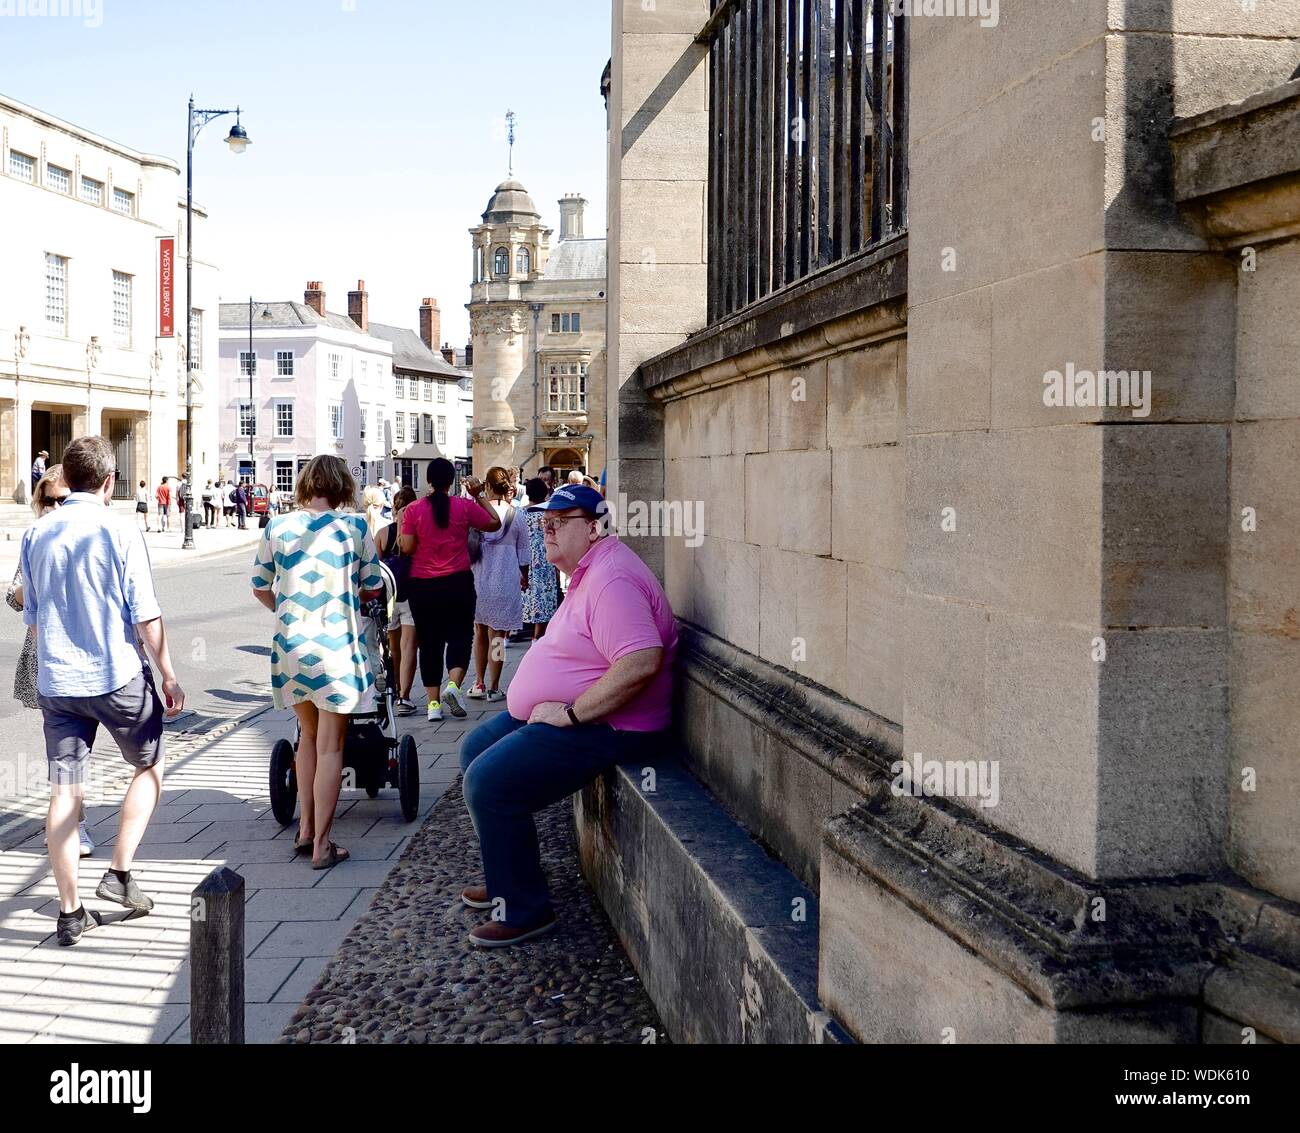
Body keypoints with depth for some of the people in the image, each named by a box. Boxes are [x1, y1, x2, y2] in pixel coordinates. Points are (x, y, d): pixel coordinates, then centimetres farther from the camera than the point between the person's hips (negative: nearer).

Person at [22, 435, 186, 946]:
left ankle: (70, 912, 10)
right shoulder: (119, 530, -9)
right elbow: (145, 614, -10)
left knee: (64, 792, 5)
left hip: (56, 680, 4)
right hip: (118, 675, -4)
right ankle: (120, 873, 9)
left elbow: (32, 613, 14)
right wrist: (168, 673, -2)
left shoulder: (36, 534, 6)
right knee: (149, 767, 17)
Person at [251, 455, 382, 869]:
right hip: (336, 647, -3)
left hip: (291, 645, 4)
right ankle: (321, 845, 6)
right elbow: (372, 589, 2)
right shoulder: (354, 528, -6)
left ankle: (305, 829, 26)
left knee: (308, 736, 21)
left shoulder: (277, 528, 2)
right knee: (330, 746, 3)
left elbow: (260, 589, 10)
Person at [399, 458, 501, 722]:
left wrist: (402, 528, 12)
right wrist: (479, 496, 16)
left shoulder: (414, 510, -4)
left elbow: (407, 548, -5)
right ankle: (453, 684, -17)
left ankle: (433, 703, 9)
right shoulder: (465, 506, -3)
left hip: (422, 586, 1)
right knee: (460, 636, 8)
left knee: (429, 642, 9)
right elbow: (495, 523, 9)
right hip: (458, 583, -1)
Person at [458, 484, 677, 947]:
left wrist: (570, 713, -27)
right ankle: (505, 879, 28)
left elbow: (641, 663, -34)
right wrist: (556, 706, 14)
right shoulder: (587, 571, 12)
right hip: (559, 713, 12)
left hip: (604, 728, -12)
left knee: (487, 783, -19)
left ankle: (523, 910, -4)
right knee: (476, 749, 19)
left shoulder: (612, 581, -23)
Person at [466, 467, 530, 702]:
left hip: (479, 581, 1)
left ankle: (479, 683, 19)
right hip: (506, 582, -1)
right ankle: (493, 688, 5)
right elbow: (524, 553, 4)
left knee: (480, 632, 16)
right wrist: (524, 578, 18)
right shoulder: (517, 515, -5)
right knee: (497, 635, 3)